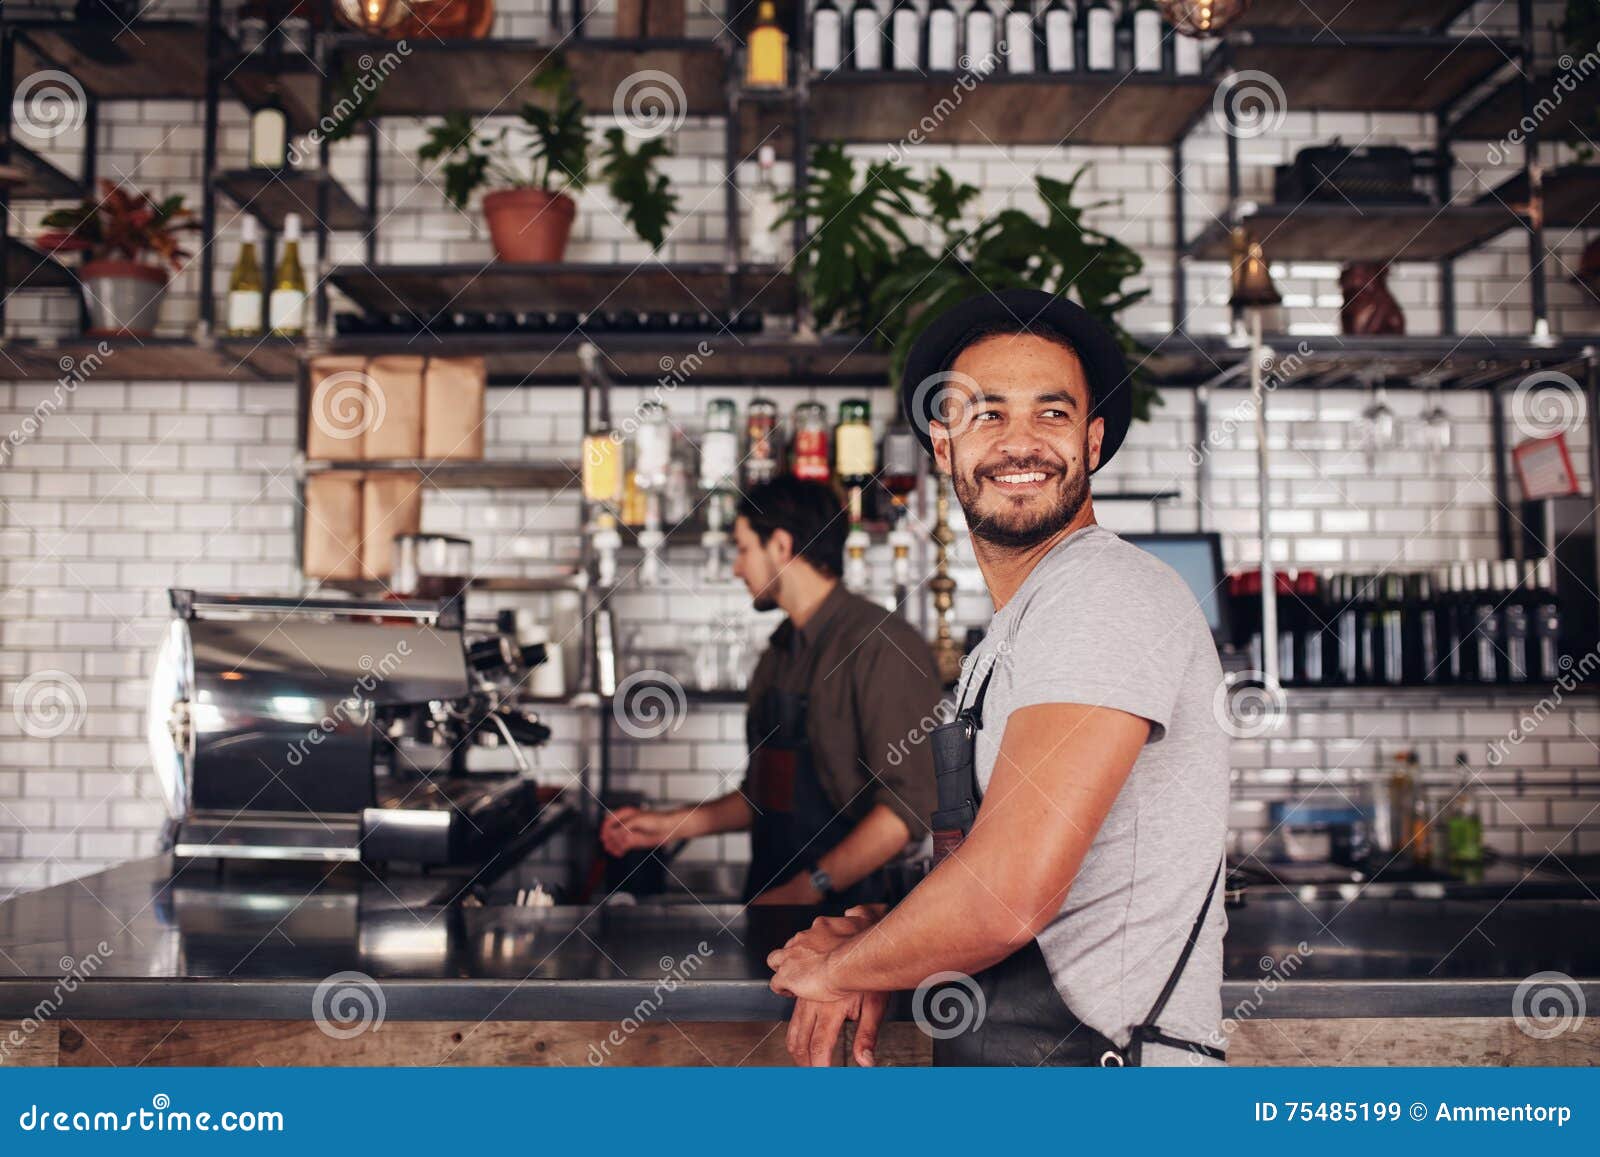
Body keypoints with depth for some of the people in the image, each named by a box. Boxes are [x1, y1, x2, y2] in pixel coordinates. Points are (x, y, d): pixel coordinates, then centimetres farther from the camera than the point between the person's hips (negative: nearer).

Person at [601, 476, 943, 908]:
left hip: (847, 908, -6)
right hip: (769, 900, 6)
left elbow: (908, 806, -18)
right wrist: (671, 824, 18)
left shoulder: (882, 646, -10)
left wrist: (805, 889, -18)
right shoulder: (777, 656, 16)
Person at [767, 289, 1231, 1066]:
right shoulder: (1011, 632, 15)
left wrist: (836, 968, -7)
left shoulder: (1105, 593, -15)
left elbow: (1010, 897, -23)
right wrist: (874, 953, 0)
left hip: (1087, 1053, -8)